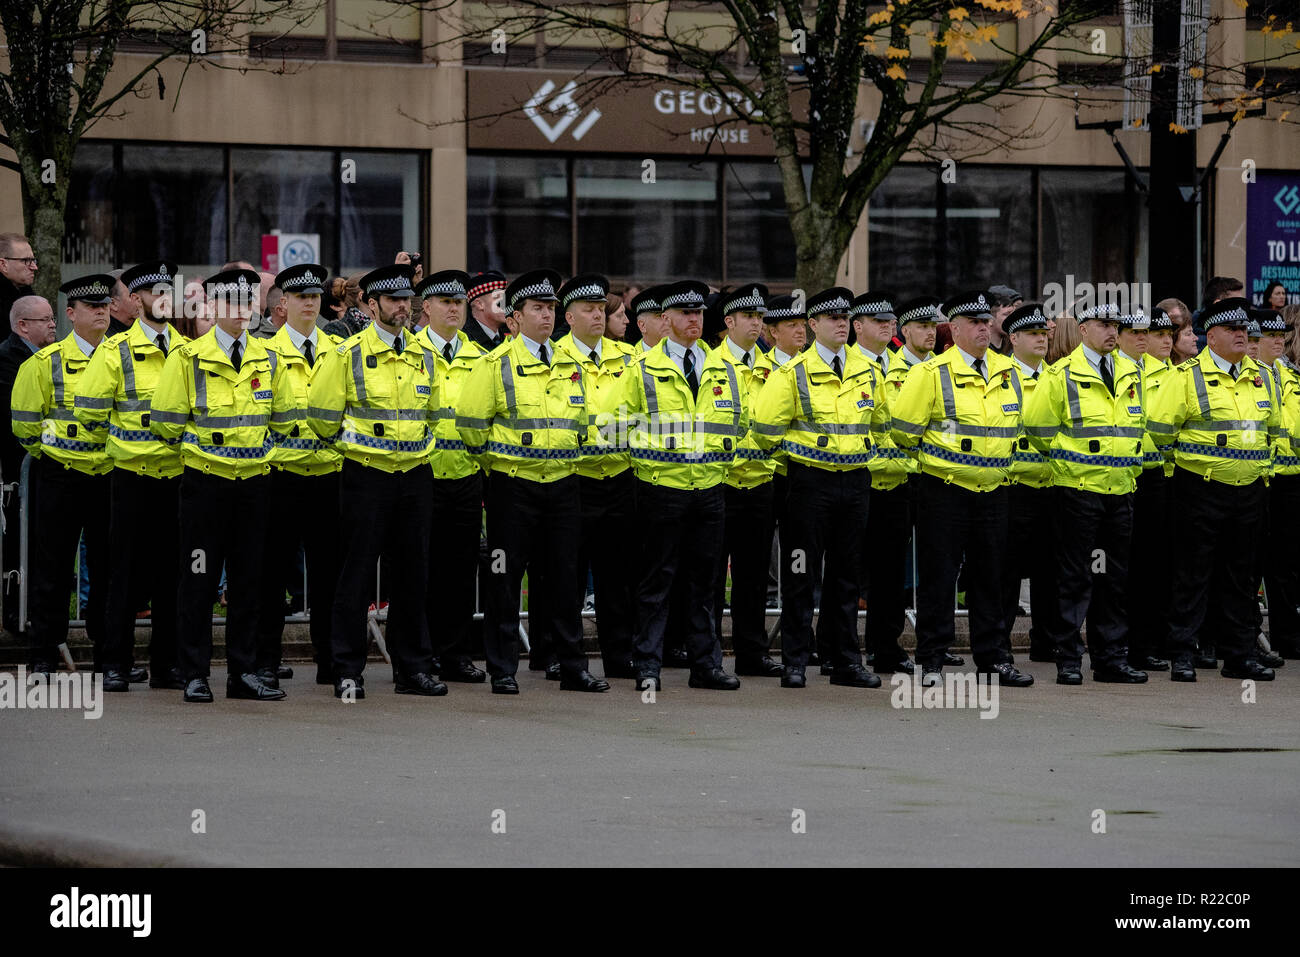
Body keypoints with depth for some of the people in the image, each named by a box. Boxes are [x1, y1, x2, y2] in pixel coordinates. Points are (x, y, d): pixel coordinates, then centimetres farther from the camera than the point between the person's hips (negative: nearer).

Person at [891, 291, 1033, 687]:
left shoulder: (1008, 372, 9)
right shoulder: (931, 373, -9)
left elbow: (1015, 425, 24)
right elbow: (903, 428, -6)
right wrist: (935, 456, 5)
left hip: (993, 490, 5)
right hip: (944, 489, -5)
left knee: (989, 576, 9)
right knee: (938, 576, -2)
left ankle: (994, 659, 15)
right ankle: (931, 662, 3)